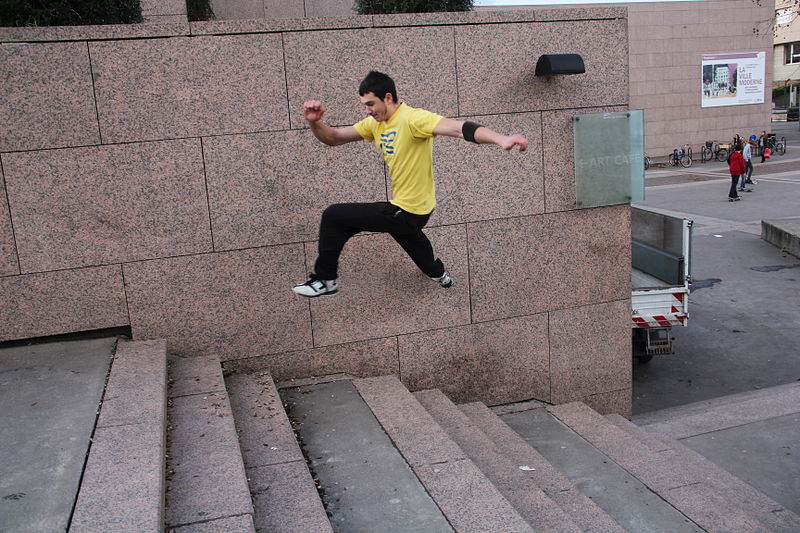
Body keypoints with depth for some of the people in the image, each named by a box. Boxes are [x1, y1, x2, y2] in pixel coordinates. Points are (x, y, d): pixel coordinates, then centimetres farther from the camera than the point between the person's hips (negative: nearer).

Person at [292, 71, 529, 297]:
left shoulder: (411, 118, -22)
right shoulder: (375, 123, 3)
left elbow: (458, 128, -35)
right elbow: (333, 138, 6)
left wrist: (502, 139, -51)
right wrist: (314, 122, -16)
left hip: (406, 212, -9)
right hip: (412, 211, 9)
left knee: (333, 216, -4)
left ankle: (325, 280, 10)